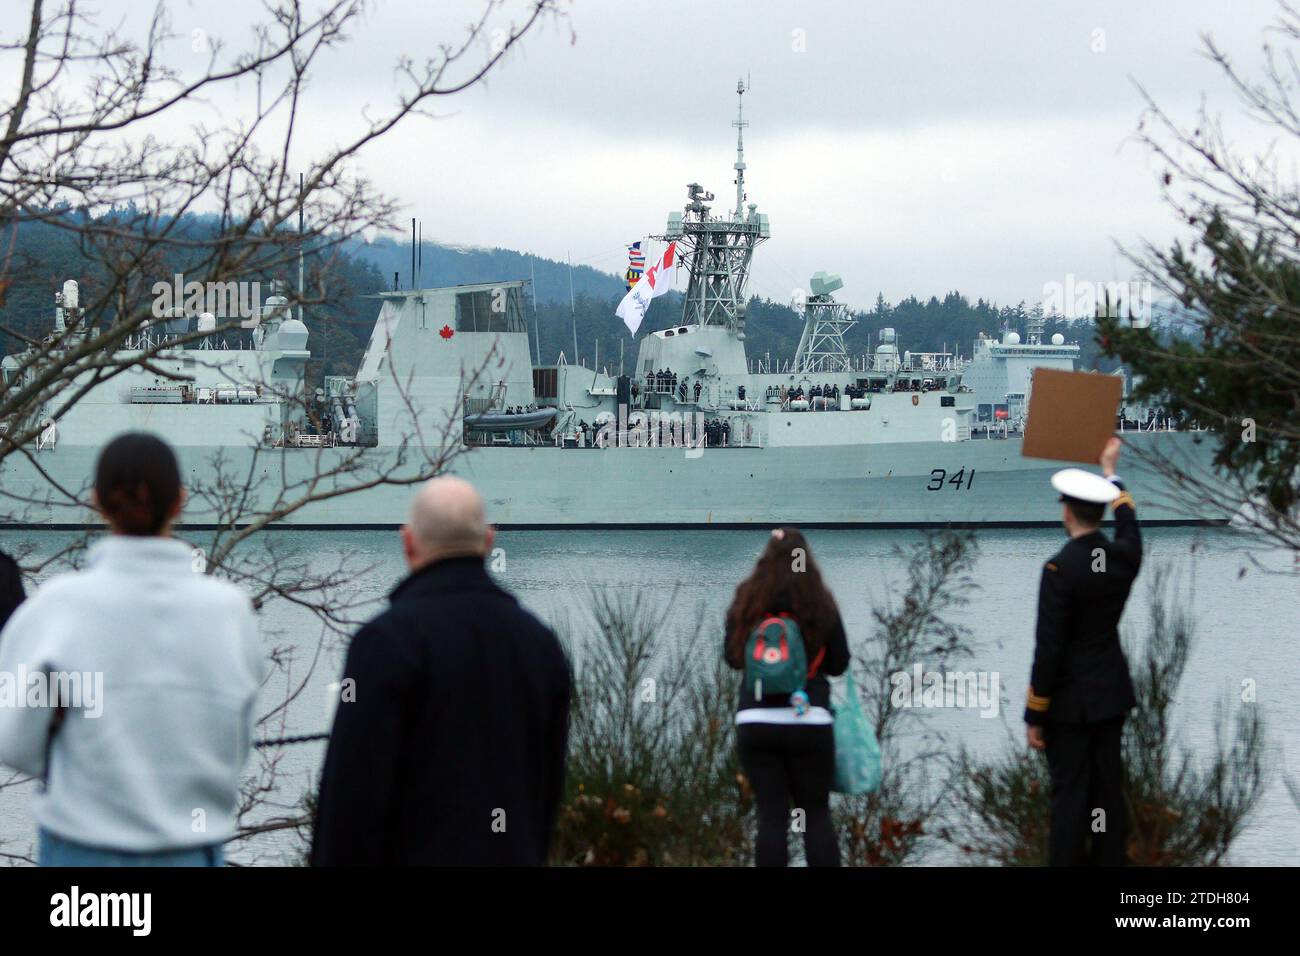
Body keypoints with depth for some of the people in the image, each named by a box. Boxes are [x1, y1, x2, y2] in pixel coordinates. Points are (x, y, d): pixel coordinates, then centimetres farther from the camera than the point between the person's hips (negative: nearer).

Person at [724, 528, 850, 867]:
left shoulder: (747, 601, 2)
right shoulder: (820, 602, -3)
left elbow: (732, 657, 13)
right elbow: (839, 663, 6)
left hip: (756, 721, 1)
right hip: (809, 721, -1)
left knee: (771, 815, 3)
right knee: (817, 814, 7)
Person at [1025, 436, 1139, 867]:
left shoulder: (1061, 569, -19)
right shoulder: (1124, 557, -2)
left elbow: (1048, 647, -18)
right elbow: (1128, 524, 25)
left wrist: (1034, 716, -10)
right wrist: (1110, 472, 40)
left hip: (1070, 700, -6)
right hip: (1111, 694, 6)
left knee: (1070, 795, -3)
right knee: (1108, 790, 10)